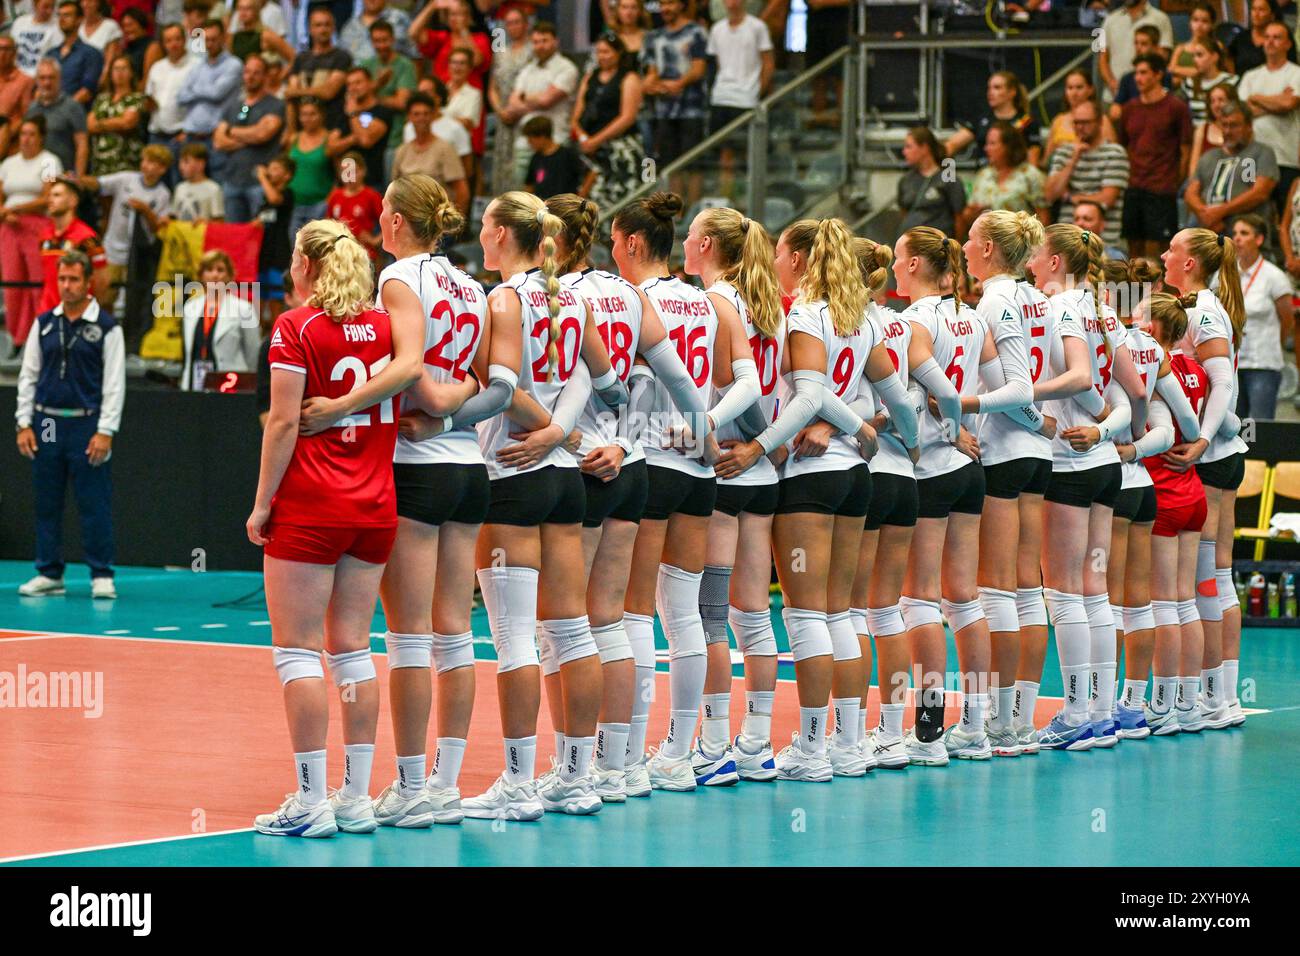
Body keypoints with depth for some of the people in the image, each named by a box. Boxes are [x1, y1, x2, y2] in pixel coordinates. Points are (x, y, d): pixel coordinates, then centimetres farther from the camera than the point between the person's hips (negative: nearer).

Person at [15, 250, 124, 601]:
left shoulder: (106, 328, -1)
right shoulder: (44, 324, 10)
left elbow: (115, 384, -3)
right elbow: (28, 376, 13)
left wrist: (105, 432, -10)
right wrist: (24, 424, 4)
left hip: (87, 424, -4)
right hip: (47, 424, 4)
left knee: (94, 503, -4)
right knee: (47, 503, 6)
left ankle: (101, 576, 2)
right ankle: (49, 574, 13)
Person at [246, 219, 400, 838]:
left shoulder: (297, 328, -8)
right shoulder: (384, 325, 7)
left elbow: (284, 421, -12)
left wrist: (262, 502, -7)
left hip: (308, 508, -5)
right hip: (375, 507, 6)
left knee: (298, 649, -1)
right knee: (352, 648, 10)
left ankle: (311, 800, -5)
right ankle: (356, 797, 9)